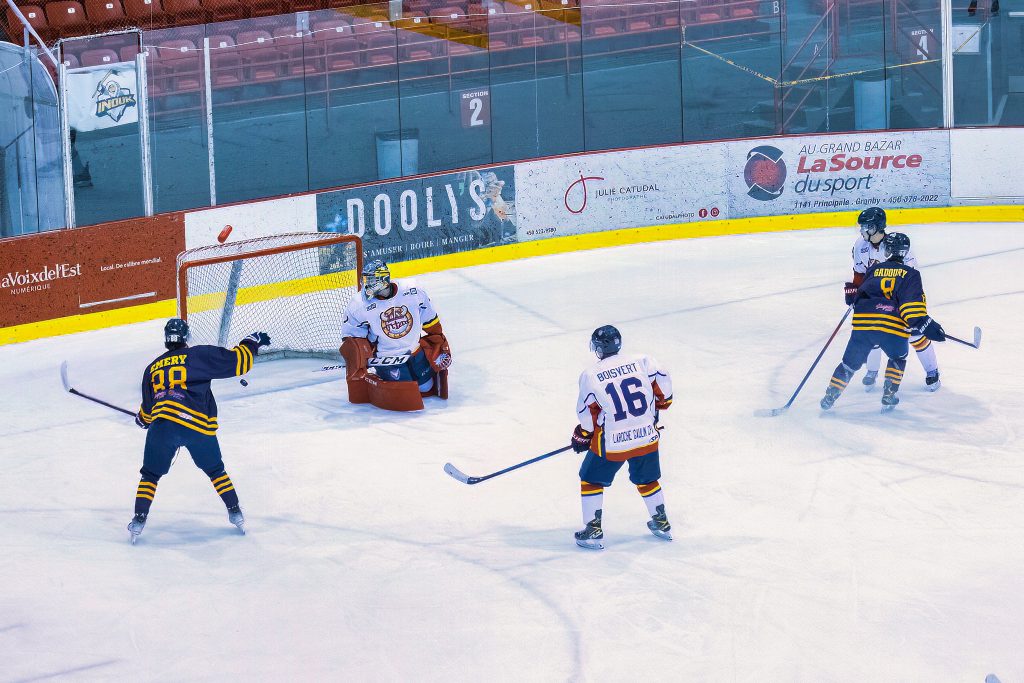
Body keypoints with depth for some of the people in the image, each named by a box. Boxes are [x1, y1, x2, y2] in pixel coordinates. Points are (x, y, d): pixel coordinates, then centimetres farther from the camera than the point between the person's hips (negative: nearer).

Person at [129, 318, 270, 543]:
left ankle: (139, 520, 7)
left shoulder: (152, 368, 21)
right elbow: (236, 361, 4)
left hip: (162, 425, 1)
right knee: (215, 470, 22)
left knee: (150, 474, 18)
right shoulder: (199, 356, 8)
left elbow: (147, 409, 30)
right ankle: (235, 512, 23)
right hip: (198, 426, -1)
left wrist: (142, 419, 53)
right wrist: (251, 343, 22)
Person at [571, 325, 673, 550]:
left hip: (611, 443, -3)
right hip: (647, 437, 3)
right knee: (647, 480, 26)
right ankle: (661, 524, 37)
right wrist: (660, 403, 23)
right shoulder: (641, 361, -5)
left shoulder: (590, 375, -10)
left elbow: (587, 414, -4)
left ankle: (593, 531, 15)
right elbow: (663, 384, 2)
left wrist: (582, 436, 13)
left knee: (591, 480, 17)